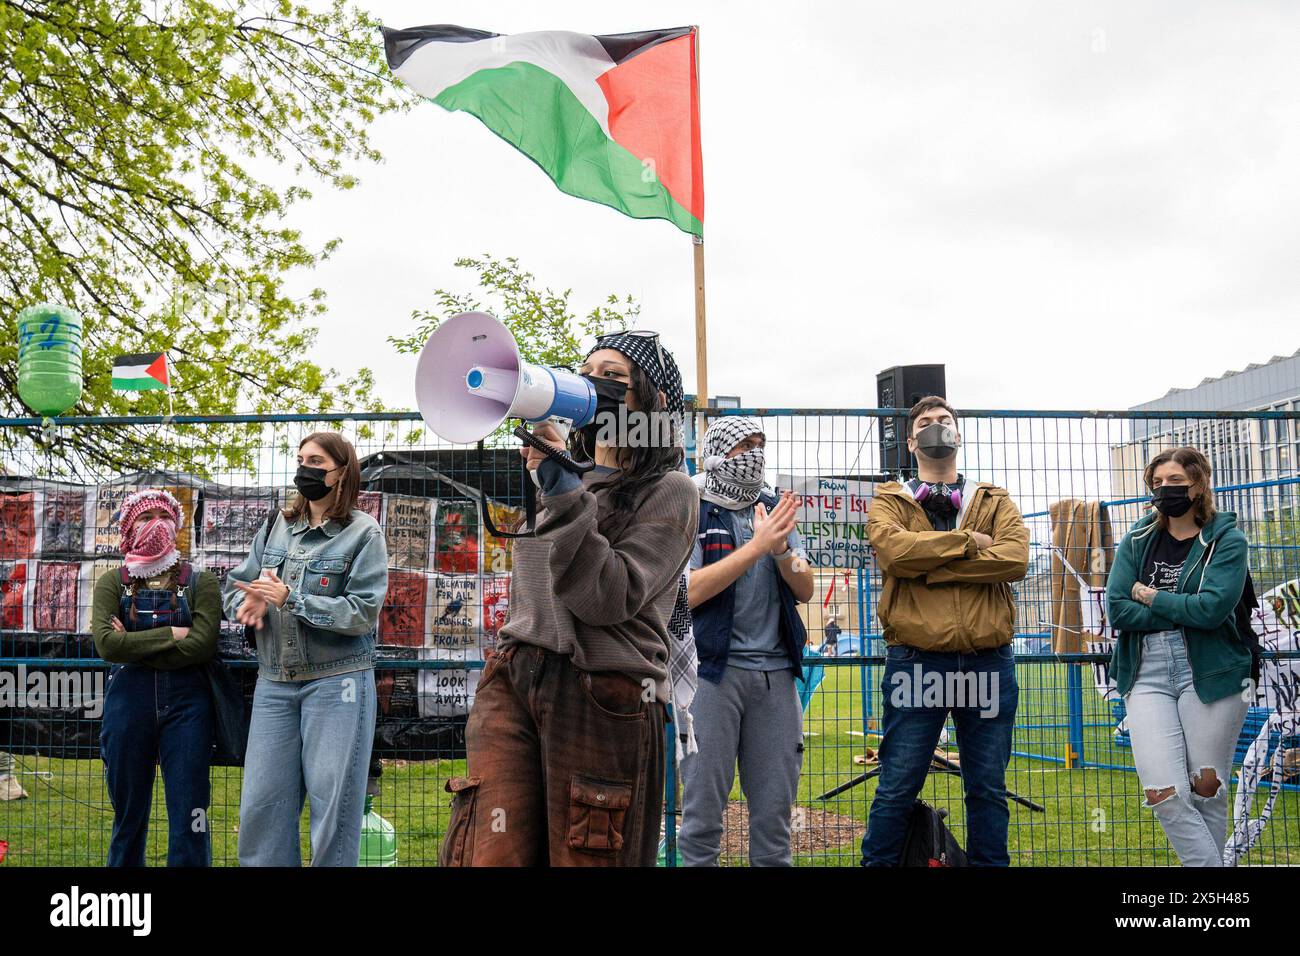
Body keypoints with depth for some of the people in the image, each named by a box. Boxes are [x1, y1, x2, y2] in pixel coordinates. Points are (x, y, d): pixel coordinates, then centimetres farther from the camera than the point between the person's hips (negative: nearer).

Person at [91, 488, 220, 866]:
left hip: (186, 703, -1)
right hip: (128, 703, 1)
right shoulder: (112, 583, 7)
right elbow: (106, 643, -9)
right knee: (128, 817, 11)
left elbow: (203, 645, -10)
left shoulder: (200, 583, 4)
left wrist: (135, 647, -9)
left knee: (189, 818, -3)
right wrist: (170, 635, -10)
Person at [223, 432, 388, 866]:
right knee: (262, 802, 5)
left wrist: (289, 599, -16)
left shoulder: (363, 533, -4)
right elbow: (235, 585, 15)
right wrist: (248, 602, -10)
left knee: (333, 801, 0)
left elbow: (363, 611, -12)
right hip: (274, 683, 5)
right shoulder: (275, 526, 12)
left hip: (337, 682, -5)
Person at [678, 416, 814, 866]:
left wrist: (781, 549, -13)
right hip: (713, 668, -4)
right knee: (704, 805, -1)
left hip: (776, 671, 5)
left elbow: (805, 589, 7)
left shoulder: (775, 509, 14)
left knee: (775, 805, 8)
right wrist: (757, 545, -17)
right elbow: (687, 592, -14)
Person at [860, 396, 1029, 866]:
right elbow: (892, 549, -15)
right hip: (915, 663, -2)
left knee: (988, 790, 10)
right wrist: (967, 541, -8)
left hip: (988, 664, 2)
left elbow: (1015, 558, -8)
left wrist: (928, 565, -12)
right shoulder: (889, 502, 8)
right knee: (897, 789, 2)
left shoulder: (996, 503, 13)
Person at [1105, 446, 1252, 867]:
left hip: (1210, 673, -2)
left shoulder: (1226, 540, 0)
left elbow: (1211, 608, -15)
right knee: (1164, 793, -9)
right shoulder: (1137, 540, 9)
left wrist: (1149, 595, -5)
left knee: (1208, 791, 4)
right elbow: (1117, 609, -3)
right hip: (1147, 674, 2)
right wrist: (1182, 612, -10)